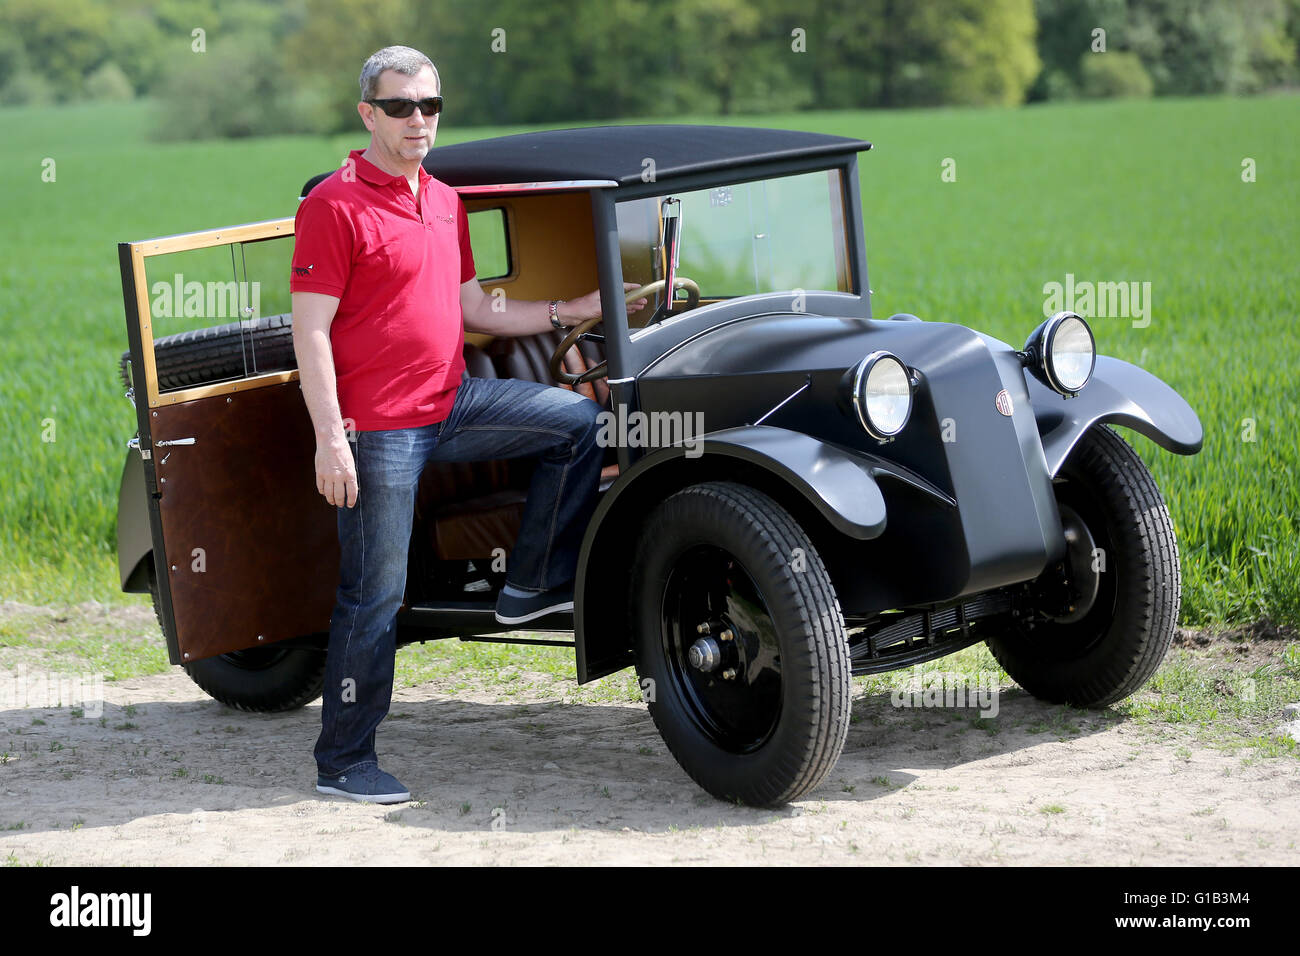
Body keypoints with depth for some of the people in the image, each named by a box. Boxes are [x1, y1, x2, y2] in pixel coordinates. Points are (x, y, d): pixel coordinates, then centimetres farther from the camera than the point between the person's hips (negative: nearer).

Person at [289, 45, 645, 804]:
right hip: (378, 429, -7)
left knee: (579, 419, 5)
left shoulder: (445, 202, 13)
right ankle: (343, 762, 8)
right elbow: (310, 330, -15)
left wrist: (572, 312, 15)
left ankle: (536, 584, 12)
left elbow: (474, 309, 21)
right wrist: (330, 441, -20)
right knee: (376, 597, -3)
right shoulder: (335, 206, -12)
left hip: (452, 404, 7)